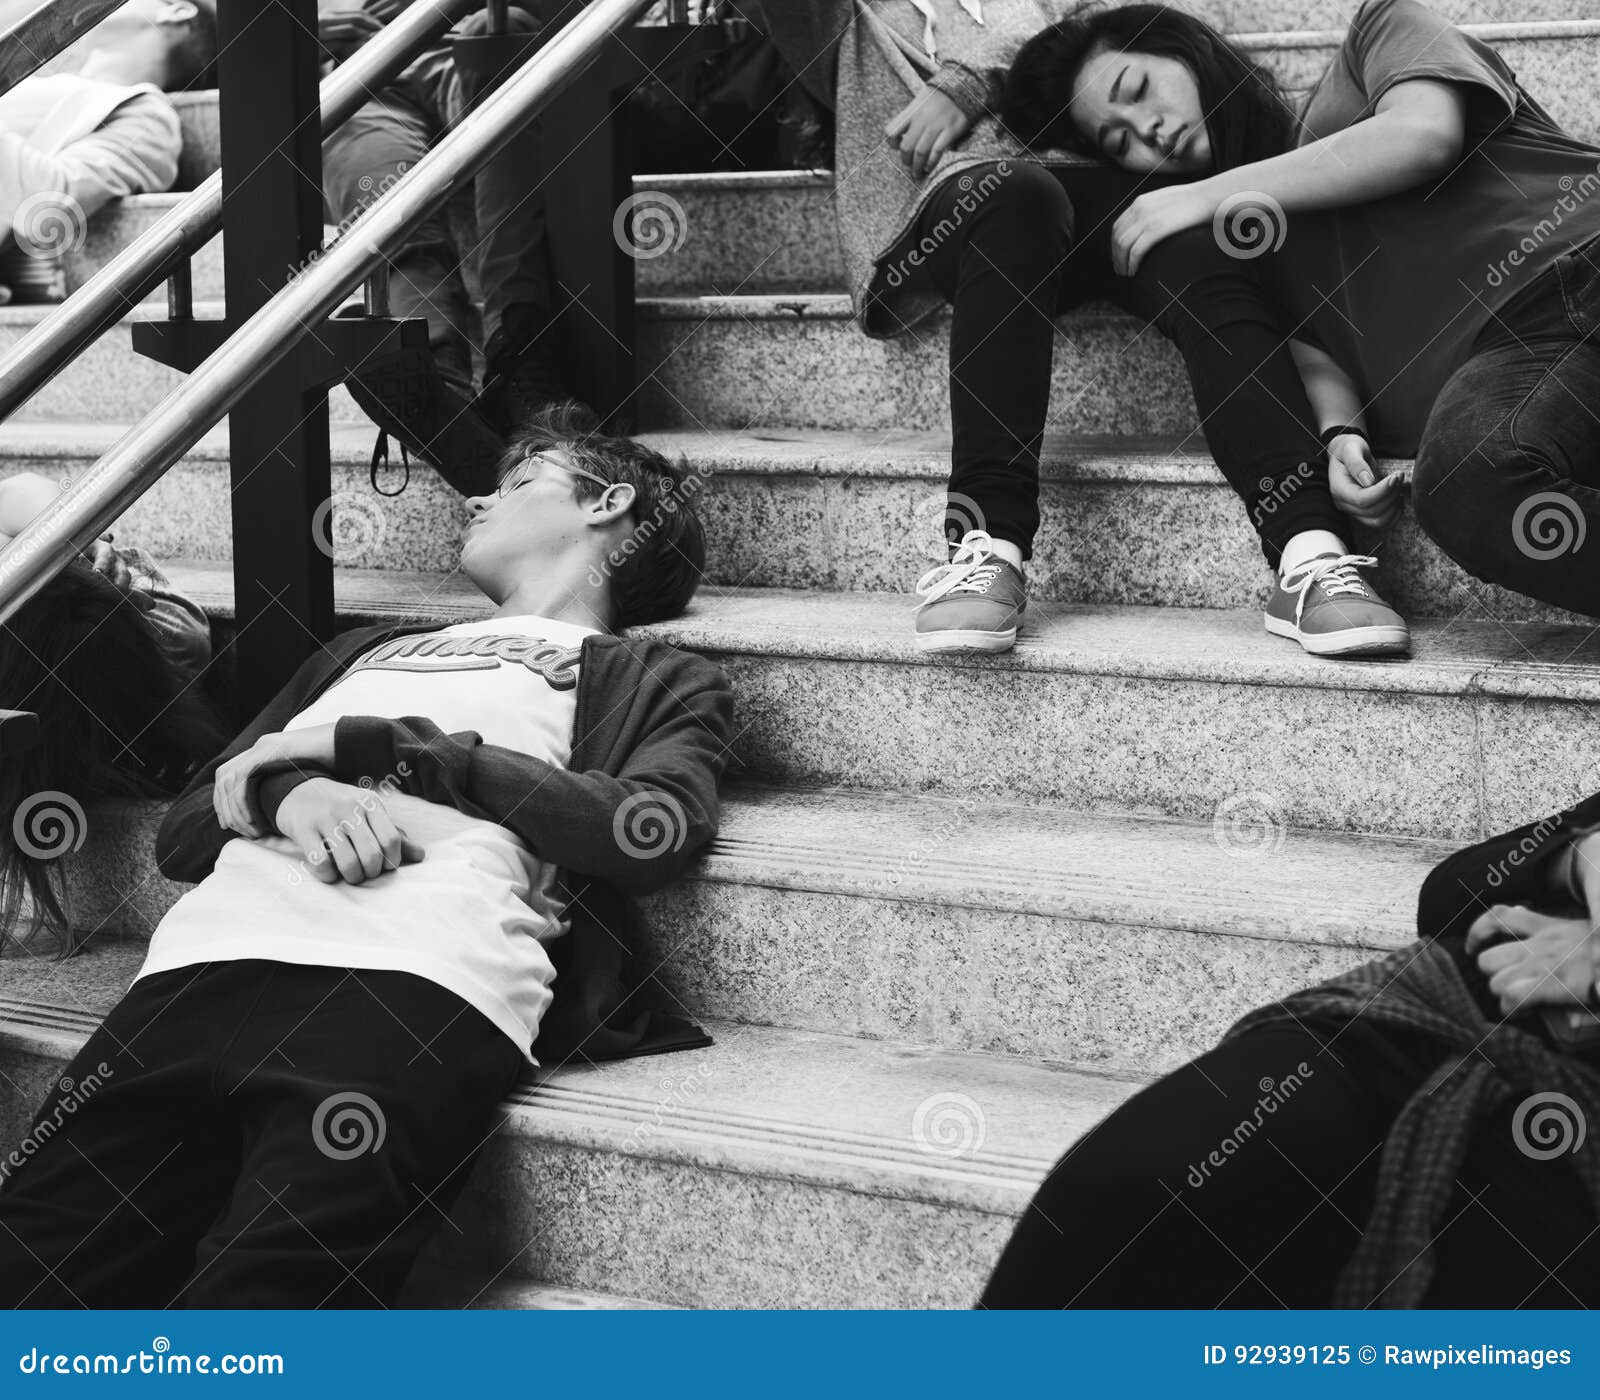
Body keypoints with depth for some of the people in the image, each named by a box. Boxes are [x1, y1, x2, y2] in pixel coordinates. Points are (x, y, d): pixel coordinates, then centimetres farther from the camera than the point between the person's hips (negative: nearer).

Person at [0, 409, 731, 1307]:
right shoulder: (365, 651, 37)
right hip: (212, 959, 4)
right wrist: (287, 792, 2)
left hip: (420, 982, -4)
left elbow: (654, 831, 1)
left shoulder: (655, 683, 24)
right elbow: (185, 829, 27)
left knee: (255, 1294, -27)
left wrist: (363, 742, 3)